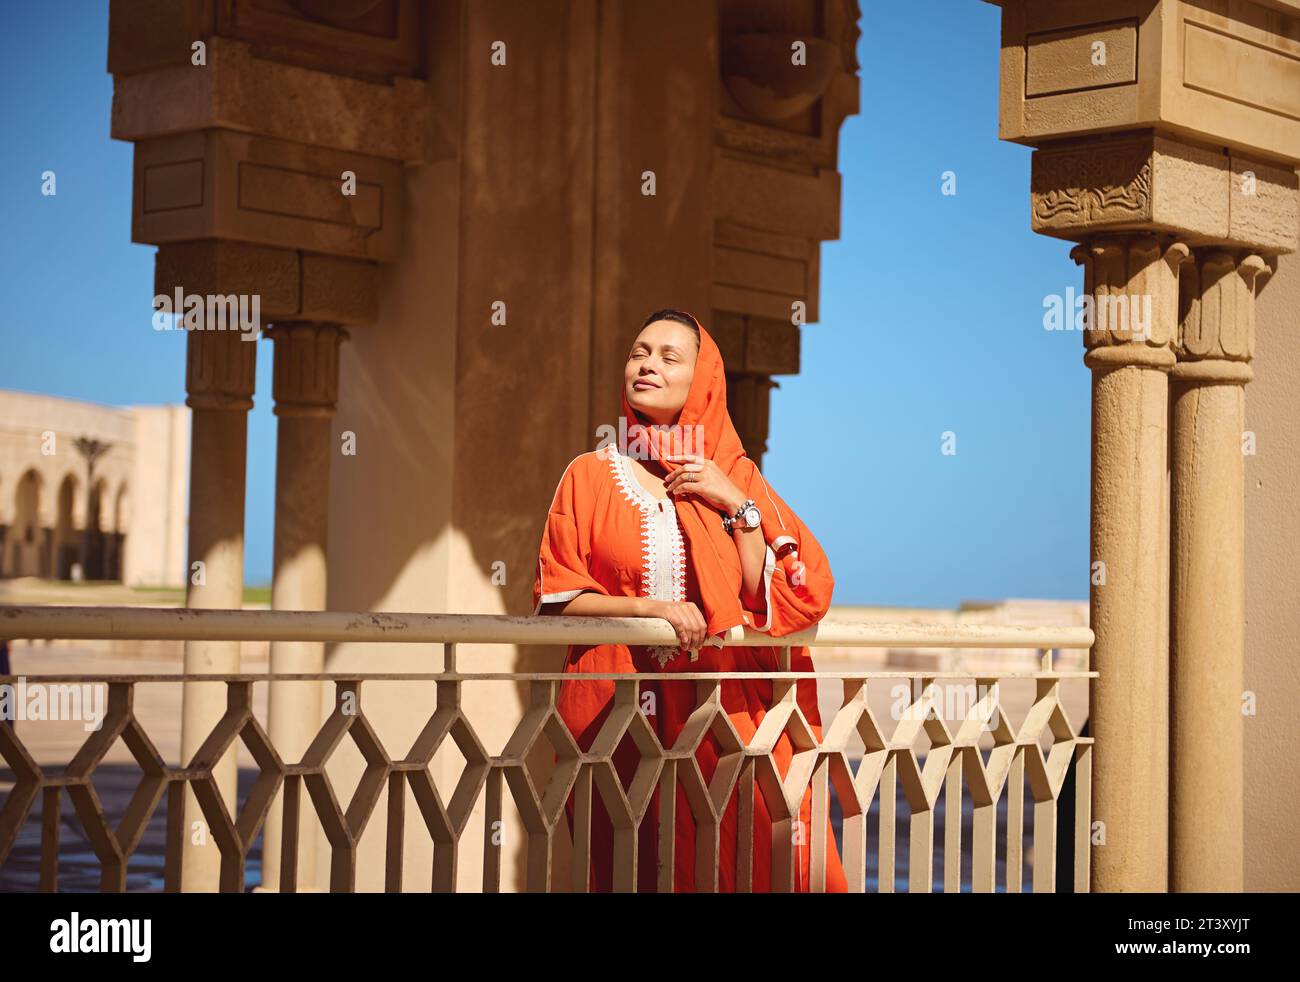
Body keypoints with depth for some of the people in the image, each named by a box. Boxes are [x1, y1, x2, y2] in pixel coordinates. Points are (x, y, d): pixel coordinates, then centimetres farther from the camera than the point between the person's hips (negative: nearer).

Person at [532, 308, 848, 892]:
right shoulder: (590, 476, 4)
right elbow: (556, 599, 0)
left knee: (731, 865, -2)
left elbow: (774, 599, 0)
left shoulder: (736, 477, 7)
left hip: (723, 708, 1)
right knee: (631, 869, 2)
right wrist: (649, 608, -12)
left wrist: (736, 506, -7)